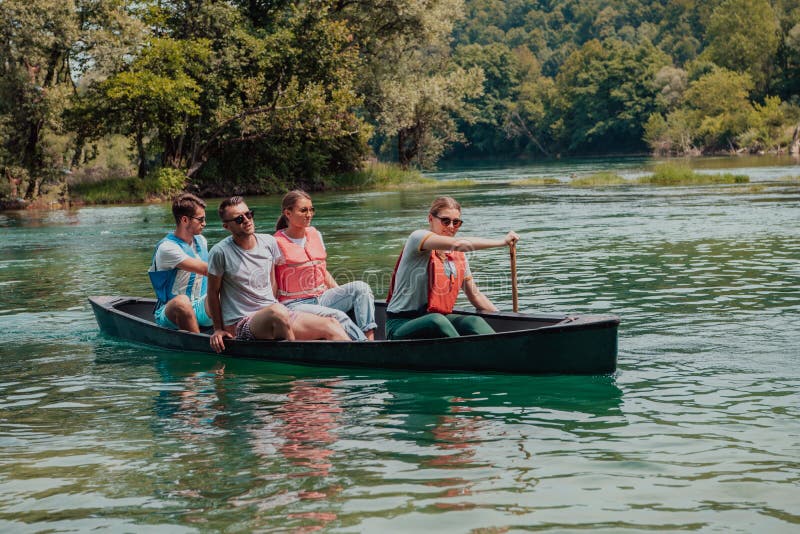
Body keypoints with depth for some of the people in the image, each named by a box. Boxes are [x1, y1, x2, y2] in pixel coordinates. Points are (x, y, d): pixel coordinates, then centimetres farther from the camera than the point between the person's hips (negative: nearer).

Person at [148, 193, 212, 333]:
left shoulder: (201, 241, 10)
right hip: (170, 313, -6)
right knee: (182, 301, -40)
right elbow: (205, 269, -22)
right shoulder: (167, 248, -17)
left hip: (199, 309, 6)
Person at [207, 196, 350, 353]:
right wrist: (218, 329, 3)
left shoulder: (268, 242, 8)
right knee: (276, 311, -39)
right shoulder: (220, 252, -8)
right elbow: (213, 292, 1)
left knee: (331, 325, -13)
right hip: (241, 325, -6)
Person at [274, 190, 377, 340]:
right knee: (338, 316, -32)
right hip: (295, 304, -7)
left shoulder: (315, 235, 13)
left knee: (360, 287, -15)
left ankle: (369, 336, -29)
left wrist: (341, 293, 10)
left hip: (322, 298, 7)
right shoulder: (278, 244, -8)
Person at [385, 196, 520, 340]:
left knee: (473, 322, -23)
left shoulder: (458, 255, 14)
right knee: (438, 321, -37)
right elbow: (459, 243, -25)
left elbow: (475, 295, 22)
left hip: (440, 320, 6)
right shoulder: (418, 237, -9)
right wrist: (502, 242, -18)